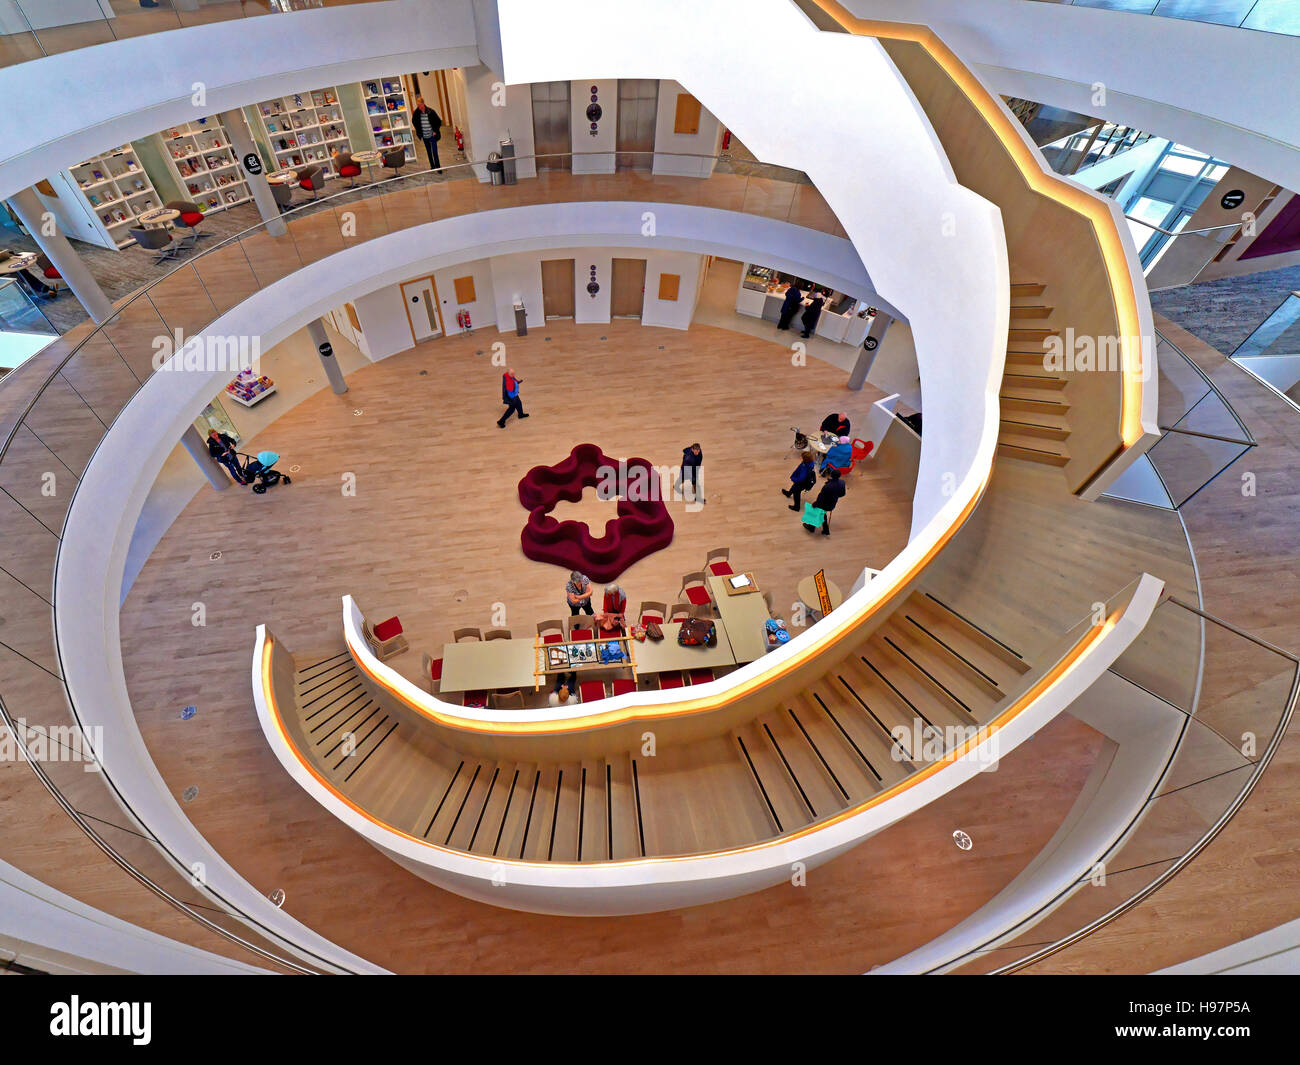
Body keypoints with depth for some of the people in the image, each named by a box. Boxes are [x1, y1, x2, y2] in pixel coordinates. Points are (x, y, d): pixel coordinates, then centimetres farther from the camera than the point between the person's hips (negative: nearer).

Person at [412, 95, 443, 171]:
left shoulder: (431, 111, -10)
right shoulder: (416, 113, -2)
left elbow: (439, 122, -3)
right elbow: (414, 123, 6)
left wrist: (436, 131, -6)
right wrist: (413, 116, -8)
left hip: (432, 136, -3)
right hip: (424, 136, 3)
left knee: (434, 152, -6)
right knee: (429, 152, 13)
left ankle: (438, 167, 3)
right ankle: (432, 167, 23)